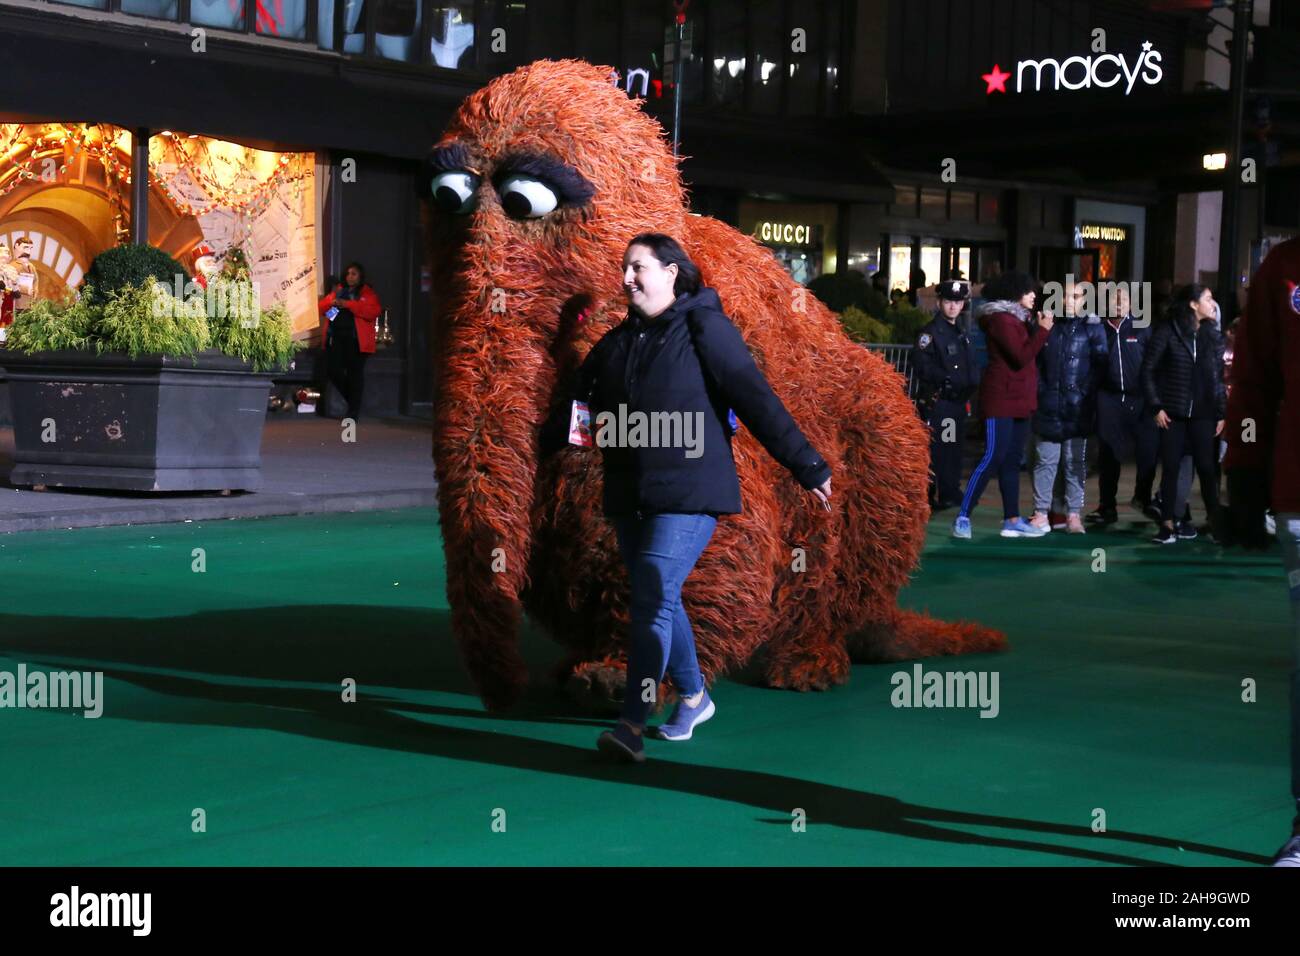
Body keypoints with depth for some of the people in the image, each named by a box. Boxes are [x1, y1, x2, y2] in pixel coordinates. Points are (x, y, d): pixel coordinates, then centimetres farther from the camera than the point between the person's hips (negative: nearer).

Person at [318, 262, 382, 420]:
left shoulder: (367, 293, 5)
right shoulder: (338, 291, 19)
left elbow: (374, 311, -13)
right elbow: (321, 308, 18)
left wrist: (347, 304, -17)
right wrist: (331, 302, -6)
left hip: (356, 340, -4)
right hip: (335, 337, 4)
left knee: (355, 373, -4)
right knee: (334, 371, -1)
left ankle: (354, 411, 4)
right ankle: (352, 400, 21)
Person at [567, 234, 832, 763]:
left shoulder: (703, 328, -7)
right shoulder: (617, 341, 13)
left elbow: (756, 399, -12)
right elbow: (581, 397, 26)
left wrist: (807, 466, -14)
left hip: (690, 491, -7)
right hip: (629, 495, 7)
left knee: (653, 598, -17)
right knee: (657, 600, 14)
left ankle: (632, 724, -19)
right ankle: (693, 697, 33)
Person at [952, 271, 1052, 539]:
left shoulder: (1018, 318, 15)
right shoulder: (1002, 319, -14)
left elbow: (1030, 354, 12)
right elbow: (1021, 357, -21)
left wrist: (1037, 327, 4)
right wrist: (1042, 330, -17)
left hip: (1019, 400, 10)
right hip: (1001, 399, -10)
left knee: (1012, 460, 9)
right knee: (993, 458, -12)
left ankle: (1012, 520, 12)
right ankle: (963, 517, -9)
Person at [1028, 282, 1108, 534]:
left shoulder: (1093, 328, 3)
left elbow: (1099, 366, -1)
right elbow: (1035, 361, 7)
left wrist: (1086, 395, -7)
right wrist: (1041, 391, -1)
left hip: (1078, 409, -1)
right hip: (1048, 407, 1)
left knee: (1075, 463, 5)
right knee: (1045, 461, 2)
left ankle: (1073, 514, 11)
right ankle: (1041, 512, 8)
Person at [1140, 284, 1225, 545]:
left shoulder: (1213, 335, 7)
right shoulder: (1167, 332, -4)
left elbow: (1220, 375, 8)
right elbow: (1148, 370, -3)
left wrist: (1221, 412, 3)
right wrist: (1155, 407, -7)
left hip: (1203, 414, 2)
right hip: (1172, 414, -2)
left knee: (1207, 468, 1)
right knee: (1170, 468, 2)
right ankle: (1167, 525, 8)